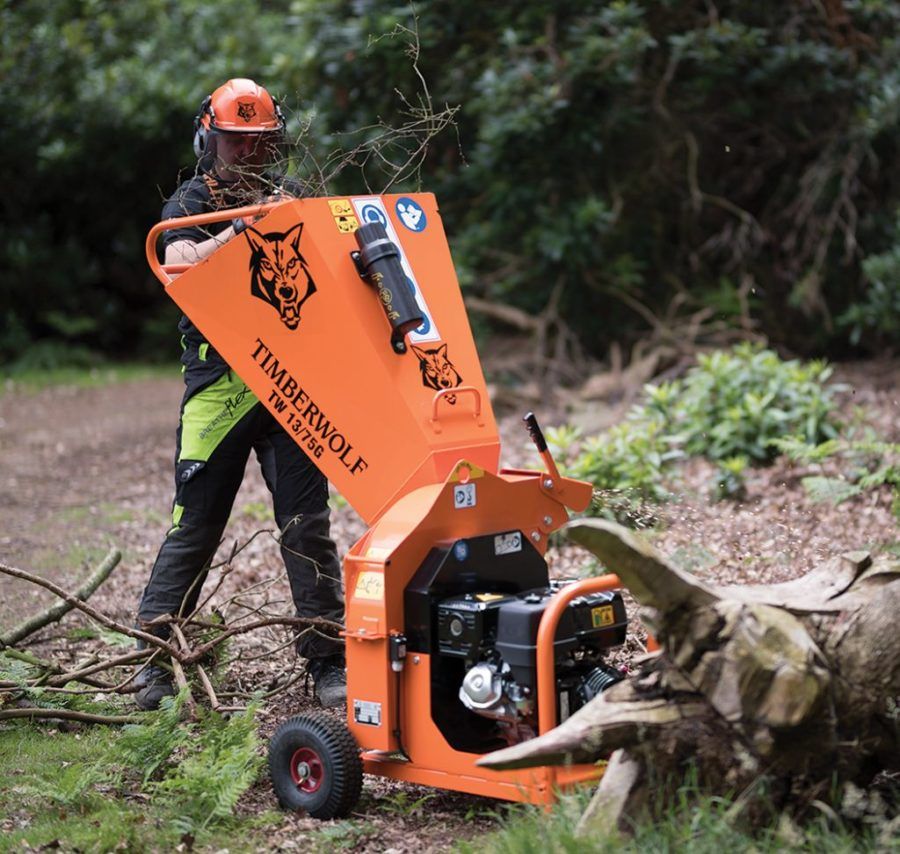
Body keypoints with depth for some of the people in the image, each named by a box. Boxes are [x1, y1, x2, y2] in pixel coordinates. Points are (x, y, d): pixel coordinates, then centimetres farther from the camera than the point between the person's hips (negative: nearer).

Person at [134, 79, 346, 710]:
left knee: (308, 522, 1)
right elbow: (181, 268, -13)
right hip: (219, 379, -2)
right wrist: (238, 231, -27)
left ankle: (328, 658, 7)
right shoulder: (190, 205, 6)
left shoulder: (287, 200, 16)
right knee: (195, 526, -1)